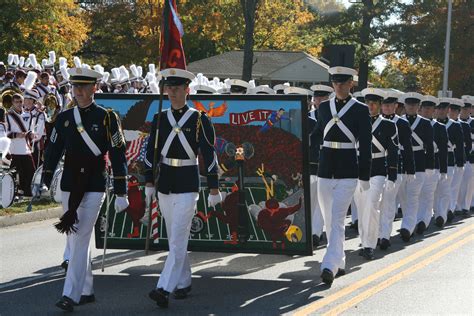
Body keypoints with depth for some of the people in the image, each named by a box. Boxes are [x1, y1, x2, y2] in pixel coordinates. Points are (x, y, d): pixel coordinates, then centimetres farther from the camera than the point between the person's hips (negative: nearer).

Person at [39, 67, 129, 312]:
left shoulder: (106, 118, -3)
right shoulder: (64, 118, 8)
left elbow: (118, 155, -4)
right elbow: (53, 151, 10)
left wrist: (121, 193, -6)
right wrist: (44, 181, -1)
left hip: (94, 188, -5)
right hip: (69, 187, 5)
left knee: (81, 238, -12)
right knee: (74, 240, 10)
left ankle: (71, 295, -15)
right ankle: (86, 291, 22)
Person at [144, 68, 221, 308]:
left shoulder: (200, 120, -6)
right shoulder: (159, 119, 5)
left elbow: (209, 155, -5)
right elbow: (151, 153, 9)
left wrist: (214, 190, -5)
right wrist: (149, 184, 5)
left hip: (187, 185, -5)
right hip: (165, 184, 5)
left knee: (177, 240, -11)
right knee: (175, 239, 13)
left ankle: (164, 289, -17)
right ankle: (183, 283, 24)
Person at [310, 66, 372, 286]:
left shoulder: (360, 110, -3)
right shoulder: (324, 107, 10)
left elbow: (365, 145, -3)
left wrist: (365, 177, -5)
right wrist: (311, 161, 15)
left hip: (348, 172, -5)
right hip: (325, 169, 5)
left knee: (337, 219, -14)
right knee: (329, 220, 10)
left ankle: (329, 266, -19)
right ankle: (339, 263, 23)